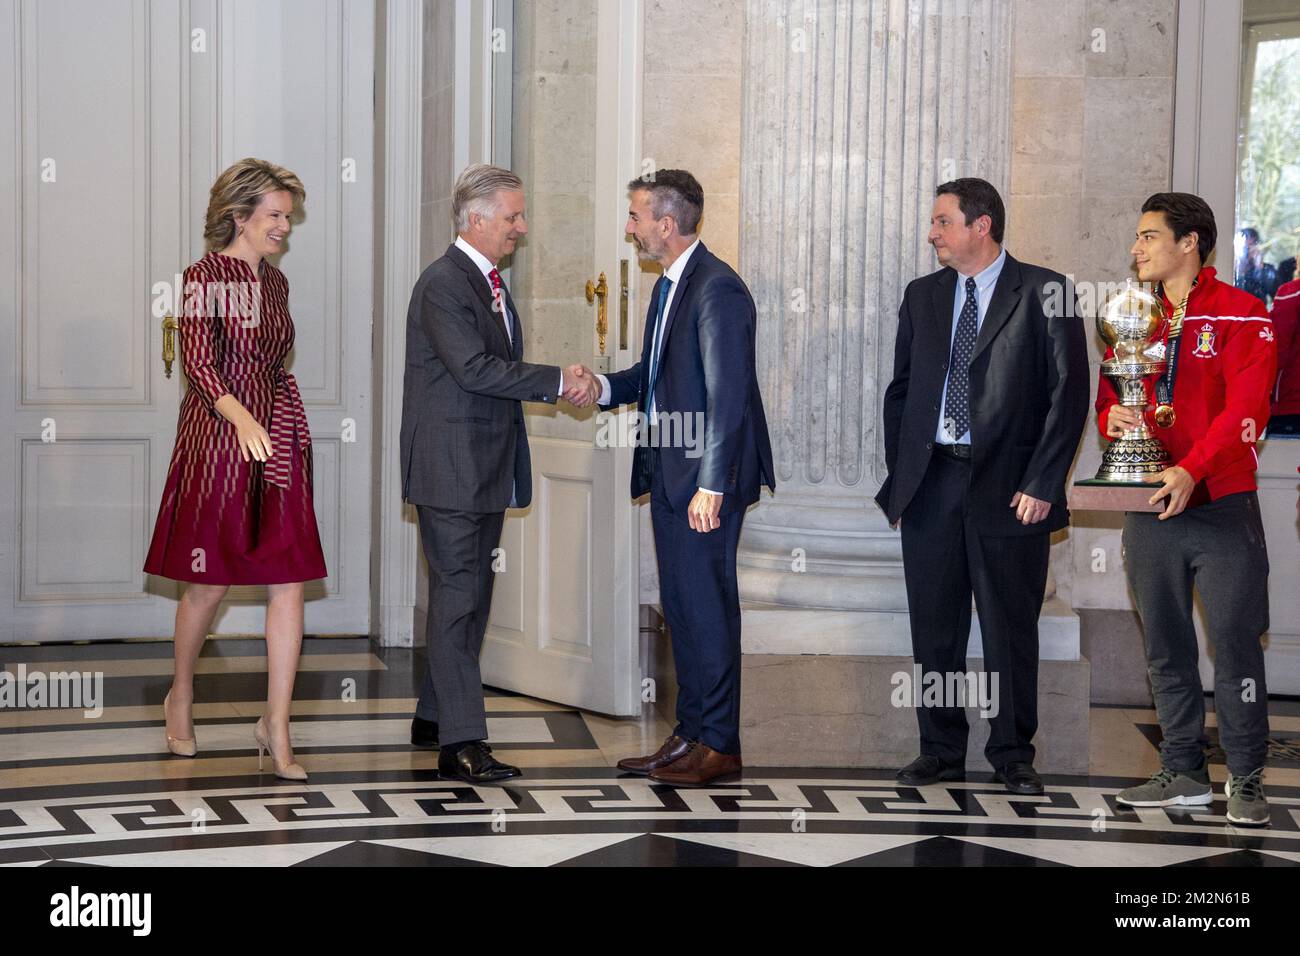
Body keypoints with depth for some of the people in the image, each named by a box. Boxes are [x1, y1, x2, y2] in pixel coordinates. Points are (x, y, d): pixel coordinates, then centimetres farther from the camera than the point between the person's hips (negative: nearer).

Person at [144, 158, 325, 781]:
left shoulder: (275, 282, 13)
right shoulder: (206, 277, -9)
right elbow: (197, 360, -21)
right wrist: (240, 418, -37)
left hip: (275, 444, 6)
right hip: (218, 442, -6)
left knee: (289, 583, -3)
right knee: (210, 582, 4)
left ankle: (276, 725, 1)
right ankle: (180, 698, 28)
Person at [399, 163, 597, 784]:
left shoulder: (492, 284, 16)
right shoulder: (443, 284, -15)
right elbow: (474, 367, -24)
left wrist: (565, 384, 0)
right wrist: (558, 381, -21)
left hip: (487, 470, 10)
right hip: (450, 469, -10)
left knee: (471, 594, 14)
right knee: (456, 596, -9)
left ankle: (435, 717, 25)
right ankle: (460, 743, -10)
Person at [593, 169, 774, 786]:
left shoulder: (718, 289, -16)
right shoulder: (669, 286, 15)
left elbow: (728, 396, -20)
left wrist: (711, 485, -22)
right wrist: (605, 387, 3)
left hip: (704, 479, -10)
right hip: (669, 475, 10)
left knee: (706, 605, -4)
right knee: (681, 606, 13)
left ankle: (719, 745, 4)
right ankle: (691, 733, 20)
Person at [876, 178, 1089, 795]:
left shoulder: (1043, 292, -3)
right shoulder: (922, 296, 12)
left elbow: (1068, 392, -6)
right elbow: (900, 390, 16)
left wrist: (1041, 484, -11)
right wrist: (899, 476, 8)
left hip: (1008, 488, -4)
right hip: (930, 484, 4)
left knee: (1010, 628, 3)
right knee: (933, 627, 7)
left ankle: (1013, 755, 14)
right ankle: (941, 750, 17)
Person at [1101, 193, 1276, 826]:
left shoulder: (1240, 314, -4)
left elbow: (1245, 410, -13)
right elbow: (1108, 397, 15)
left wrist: (1192, 469, -25)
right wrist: (1112, 415, -10)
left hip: (1222, 506, -5)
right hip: (1150, 507, 6)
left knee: (1235, 644, -6)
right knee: (1166, 647, 8)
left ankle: (1245, 781, 1)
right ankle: (1183, 773, 17)